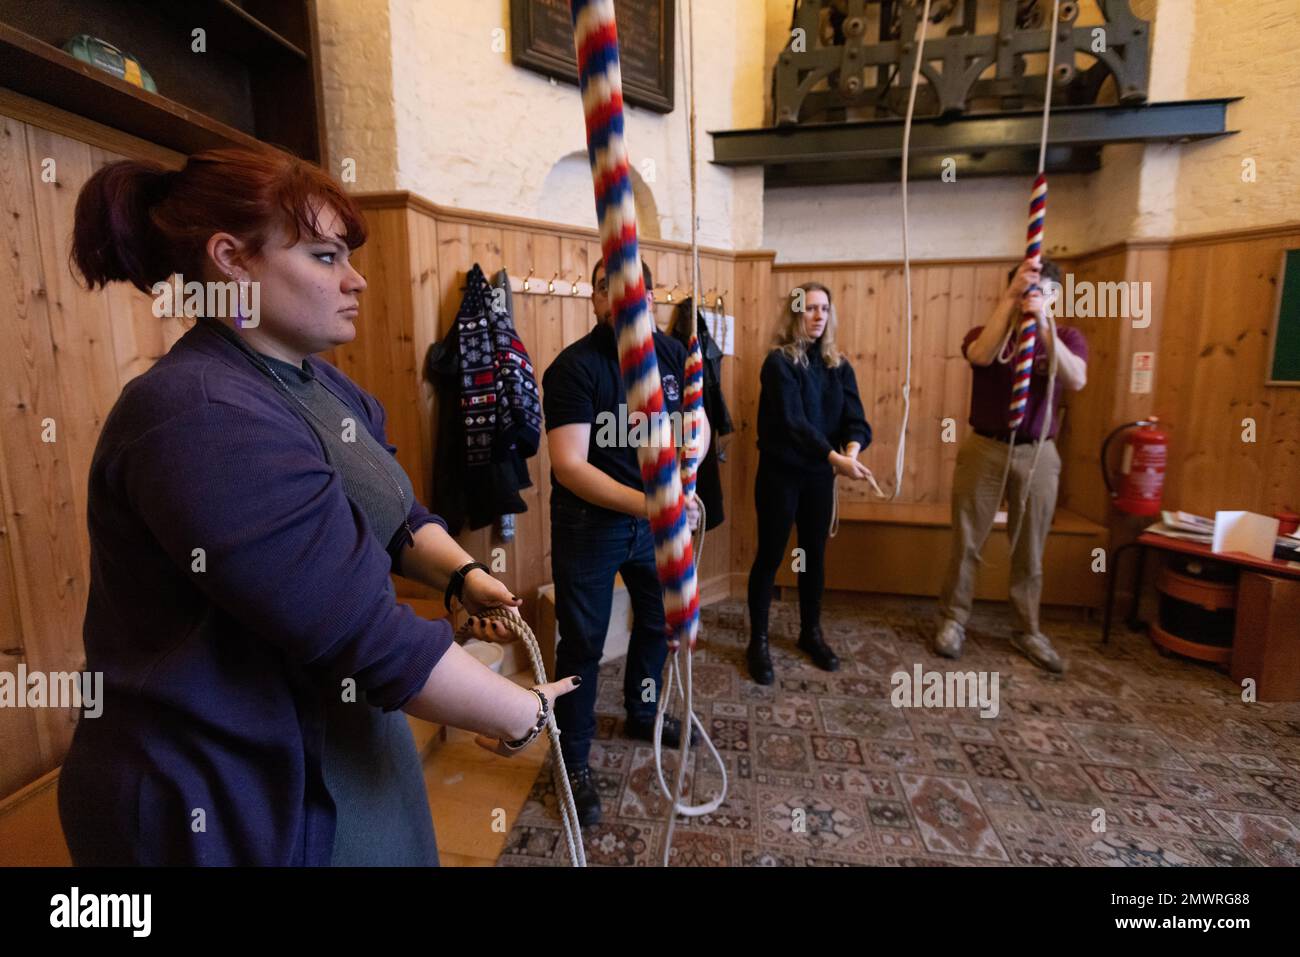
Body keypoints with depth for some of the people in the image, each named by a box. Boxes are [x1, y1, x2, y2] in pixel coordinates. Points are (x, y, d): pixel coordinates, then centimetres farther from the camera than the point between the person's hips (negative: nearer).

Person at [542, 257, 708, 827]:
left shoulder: (672, 353, -2)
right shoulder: (572, 367, -18)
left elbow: (698, 426, 3)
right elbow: (569, 465, -25)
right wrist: (643, 502, -36)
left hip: (656, 517, 6)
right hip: (589, 520, -5)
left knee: (658, 621, 22)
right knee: (583, 642, 6)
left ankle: (642, 714, 49)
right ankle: (575, 761, 27)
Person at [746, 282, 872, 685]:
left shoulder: (838, 365, 6)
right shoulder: (779, 361, -12)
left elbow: (855, 417, -4)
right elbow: (792, 421, -23)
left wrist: (853, 447, -26)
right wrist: (837, 458, -31)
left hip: (820, 475, 6)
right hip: (780, 473, -5)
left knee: (815, 554, 15)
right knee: (770, 556, 3)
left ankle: (811, 632, 34)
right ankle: (758, 642, 17)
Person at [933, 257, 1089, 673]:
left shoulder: (1067, 337, 2)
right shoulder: (984, 333, -1)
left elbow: (1076, 380, -19)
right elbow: (982, 357, -26)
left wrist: (1043, 325, -28)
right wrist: (1011, 296, -30)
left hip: (1038, 454, 1)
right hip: (984, 449, -1)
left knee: (1030, 549, 10)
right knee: (966, 542, 5)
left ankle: (1027, 631, 24)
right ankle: (952, 620, 19)